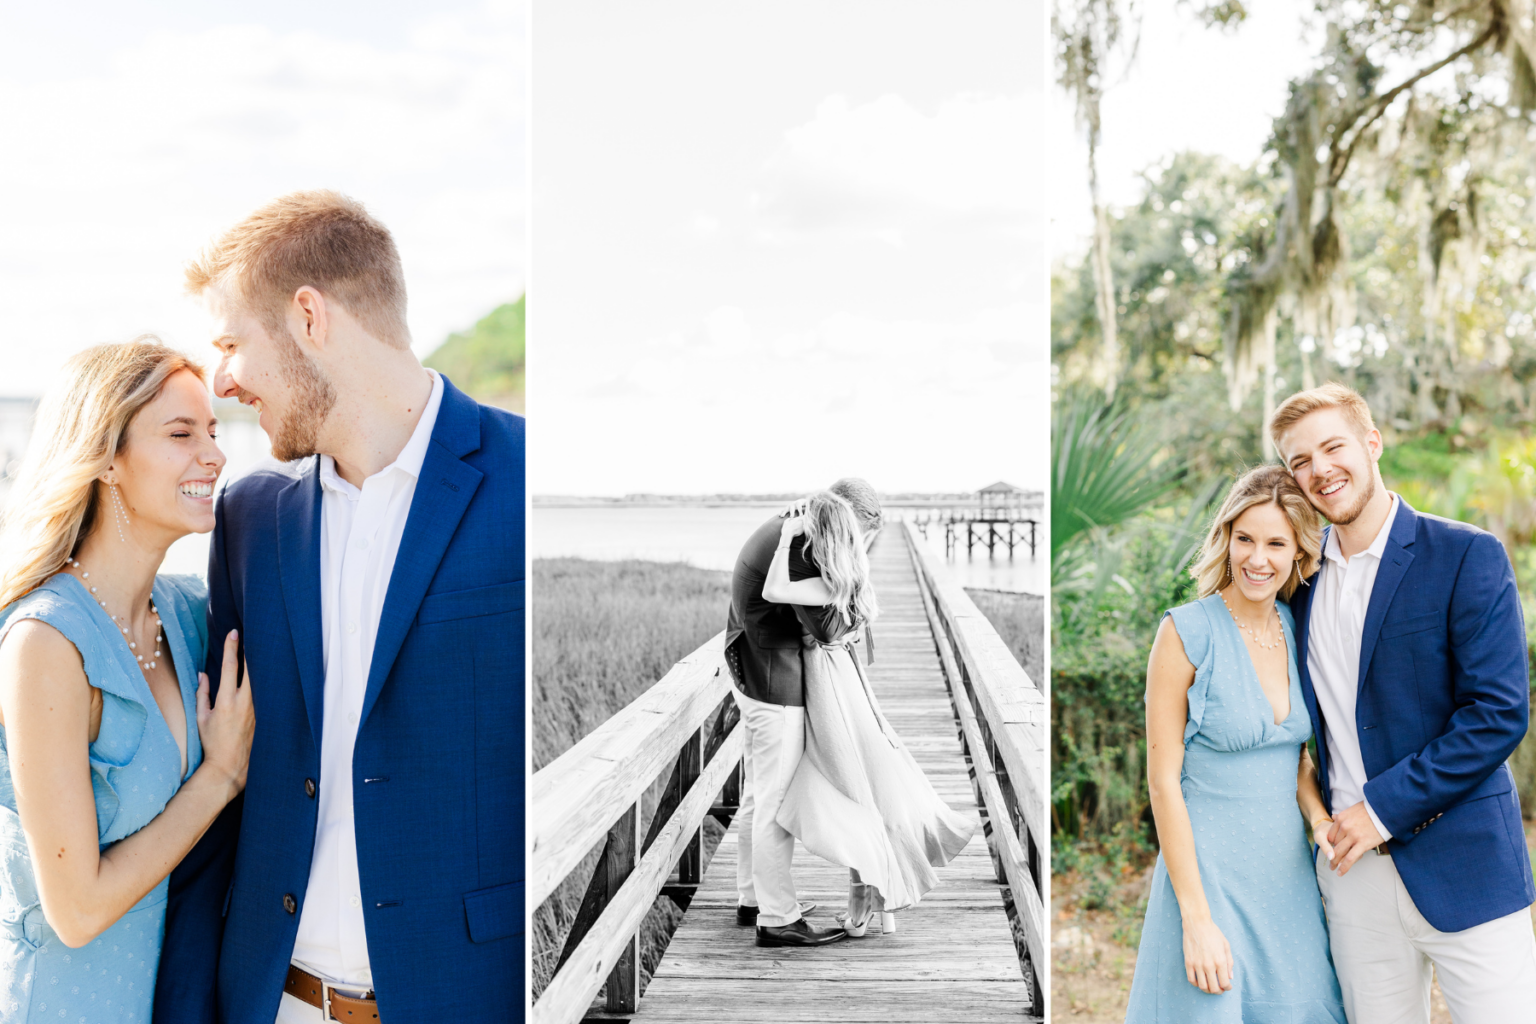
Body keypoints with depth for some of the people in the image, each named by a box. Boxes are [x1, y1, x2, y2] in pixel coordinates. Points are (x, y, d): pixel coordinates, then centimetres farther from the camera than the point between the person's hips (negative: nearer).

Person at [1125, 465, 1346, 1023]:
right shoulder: (1186, 632, -12)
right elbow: (1163, 781, -12)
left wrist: (1322, 820, -7)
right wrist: (1196, 916, -15)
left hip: (1289, 873, 5)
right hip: (1209, 870, -5)